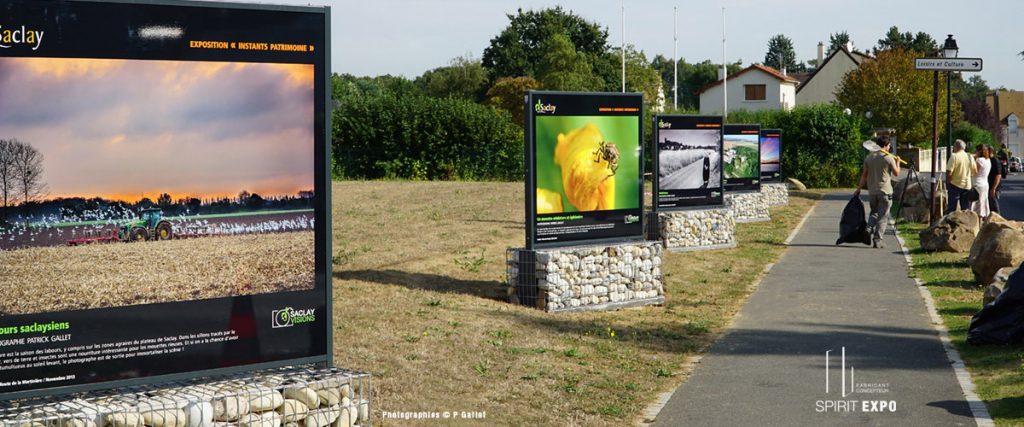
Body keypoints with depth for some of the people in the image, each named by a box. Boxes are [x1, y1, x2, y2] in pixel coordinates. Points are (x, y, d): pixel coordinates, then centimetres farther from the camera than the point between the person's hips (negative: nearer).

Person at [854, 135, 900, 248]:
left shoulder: (868, 157, 5)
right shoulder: (888, 158, -8)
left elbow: (864, 175, 7)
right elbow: (896, 173, 0)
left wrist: (859, 189, 13)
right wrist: (898, 162, 16)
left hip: (872, 191, 5)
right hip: (885, 192, -4)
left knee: (874, 213, 19)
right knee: (883, 217, 2)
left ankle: (869, 231, -3)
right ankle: (877, 240, -2)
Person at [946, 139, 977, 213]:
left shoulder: (954, 156, -13)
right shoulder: (970, 157, 5)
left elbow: (949, 173, -17)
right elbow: (975, 171, 10)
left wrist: (947, 184, -5)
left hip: (955, 185, -5)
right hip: (967, 185, 5)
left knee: (951, 207, 1)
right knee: (966, 208, 10)